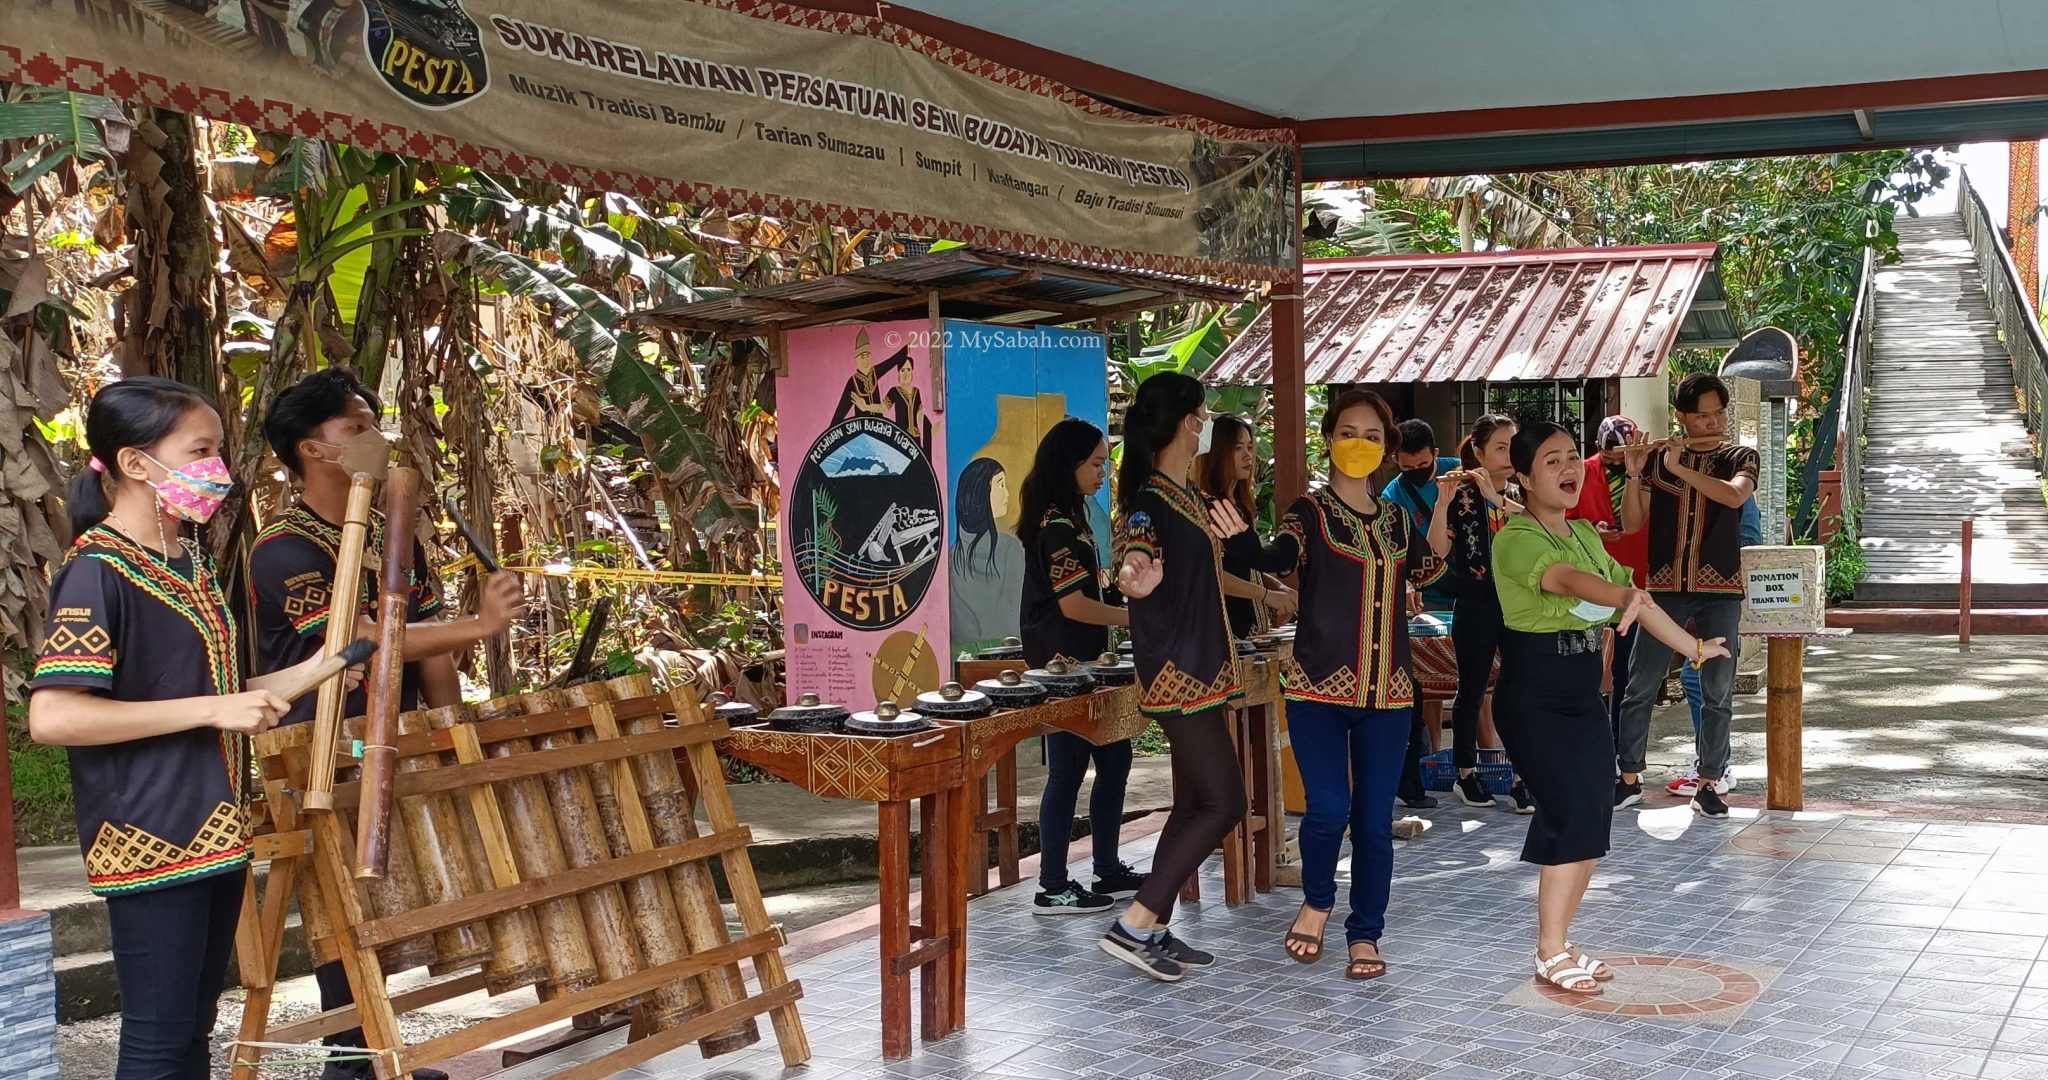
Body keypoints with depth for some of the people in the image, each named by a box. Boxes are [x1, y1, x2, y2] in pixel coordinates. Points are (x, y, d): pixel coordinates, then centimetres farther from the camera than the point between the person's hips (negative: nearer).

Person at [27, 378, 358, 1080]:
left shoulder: (191, 564, 11)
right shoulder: (97, 571, -15)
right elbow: (52, 716, -25)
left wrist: (305, 674, 7)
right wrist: (212, 709, -25)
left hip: (213, 834, 9)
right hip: (149, 845, -9)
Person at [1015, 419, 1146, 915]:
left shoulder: (1069, 519, 14)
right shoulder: (1056, 526, -17)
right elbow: (1072, 604, -19)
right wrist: (1138, 617, -12)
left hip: (1081, 662, 10)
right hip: (1062, 665, -10)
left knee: (1114, 759, 13)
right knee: (1068, 770, -5)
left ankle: (1109, 872, 22)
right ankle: (1052, 889, 3)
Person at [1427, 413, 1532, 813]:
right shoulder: (1462, 495, -3)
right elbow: (1439, 548, -14)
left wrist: (1496, 497, -24)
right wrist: (1442, 502, -28)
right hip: (1476, 609, -3)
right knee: (1472, 691, 7)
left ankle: (1523, 780, 2)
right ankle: (1466, 775, 21)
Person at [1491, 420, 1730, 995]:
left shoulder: (1585, 534, 12)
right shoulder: (1517, 538, -15)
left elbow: (1636, 598, 18)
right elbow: (1567, 580, -36)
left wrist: (1694, 647, 16)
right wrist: (1626, 595, -54)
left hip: (1585, 700, 8)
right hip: (1535, 704, -8)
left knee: (1591, 826, 7)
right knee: (1574, 820, -11)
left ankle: (1559, 944, 20)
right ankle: (1550, 955, 2)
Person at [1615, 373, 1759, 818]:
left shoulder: (1740, 457, 4)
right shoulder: (1658, 457, 5)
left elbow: (1734, 496, -18)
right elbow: (1632, 523, 2)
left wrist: (1680, 468, -21)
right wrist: (1634, 474, -13)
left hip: (1720, 589, 0)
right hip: (1666, 586, 0)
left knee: (1717, 693, 3)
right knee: (1640, 687, 0)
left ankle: (1708, 784, 12)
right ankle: (1629, 779, 11)